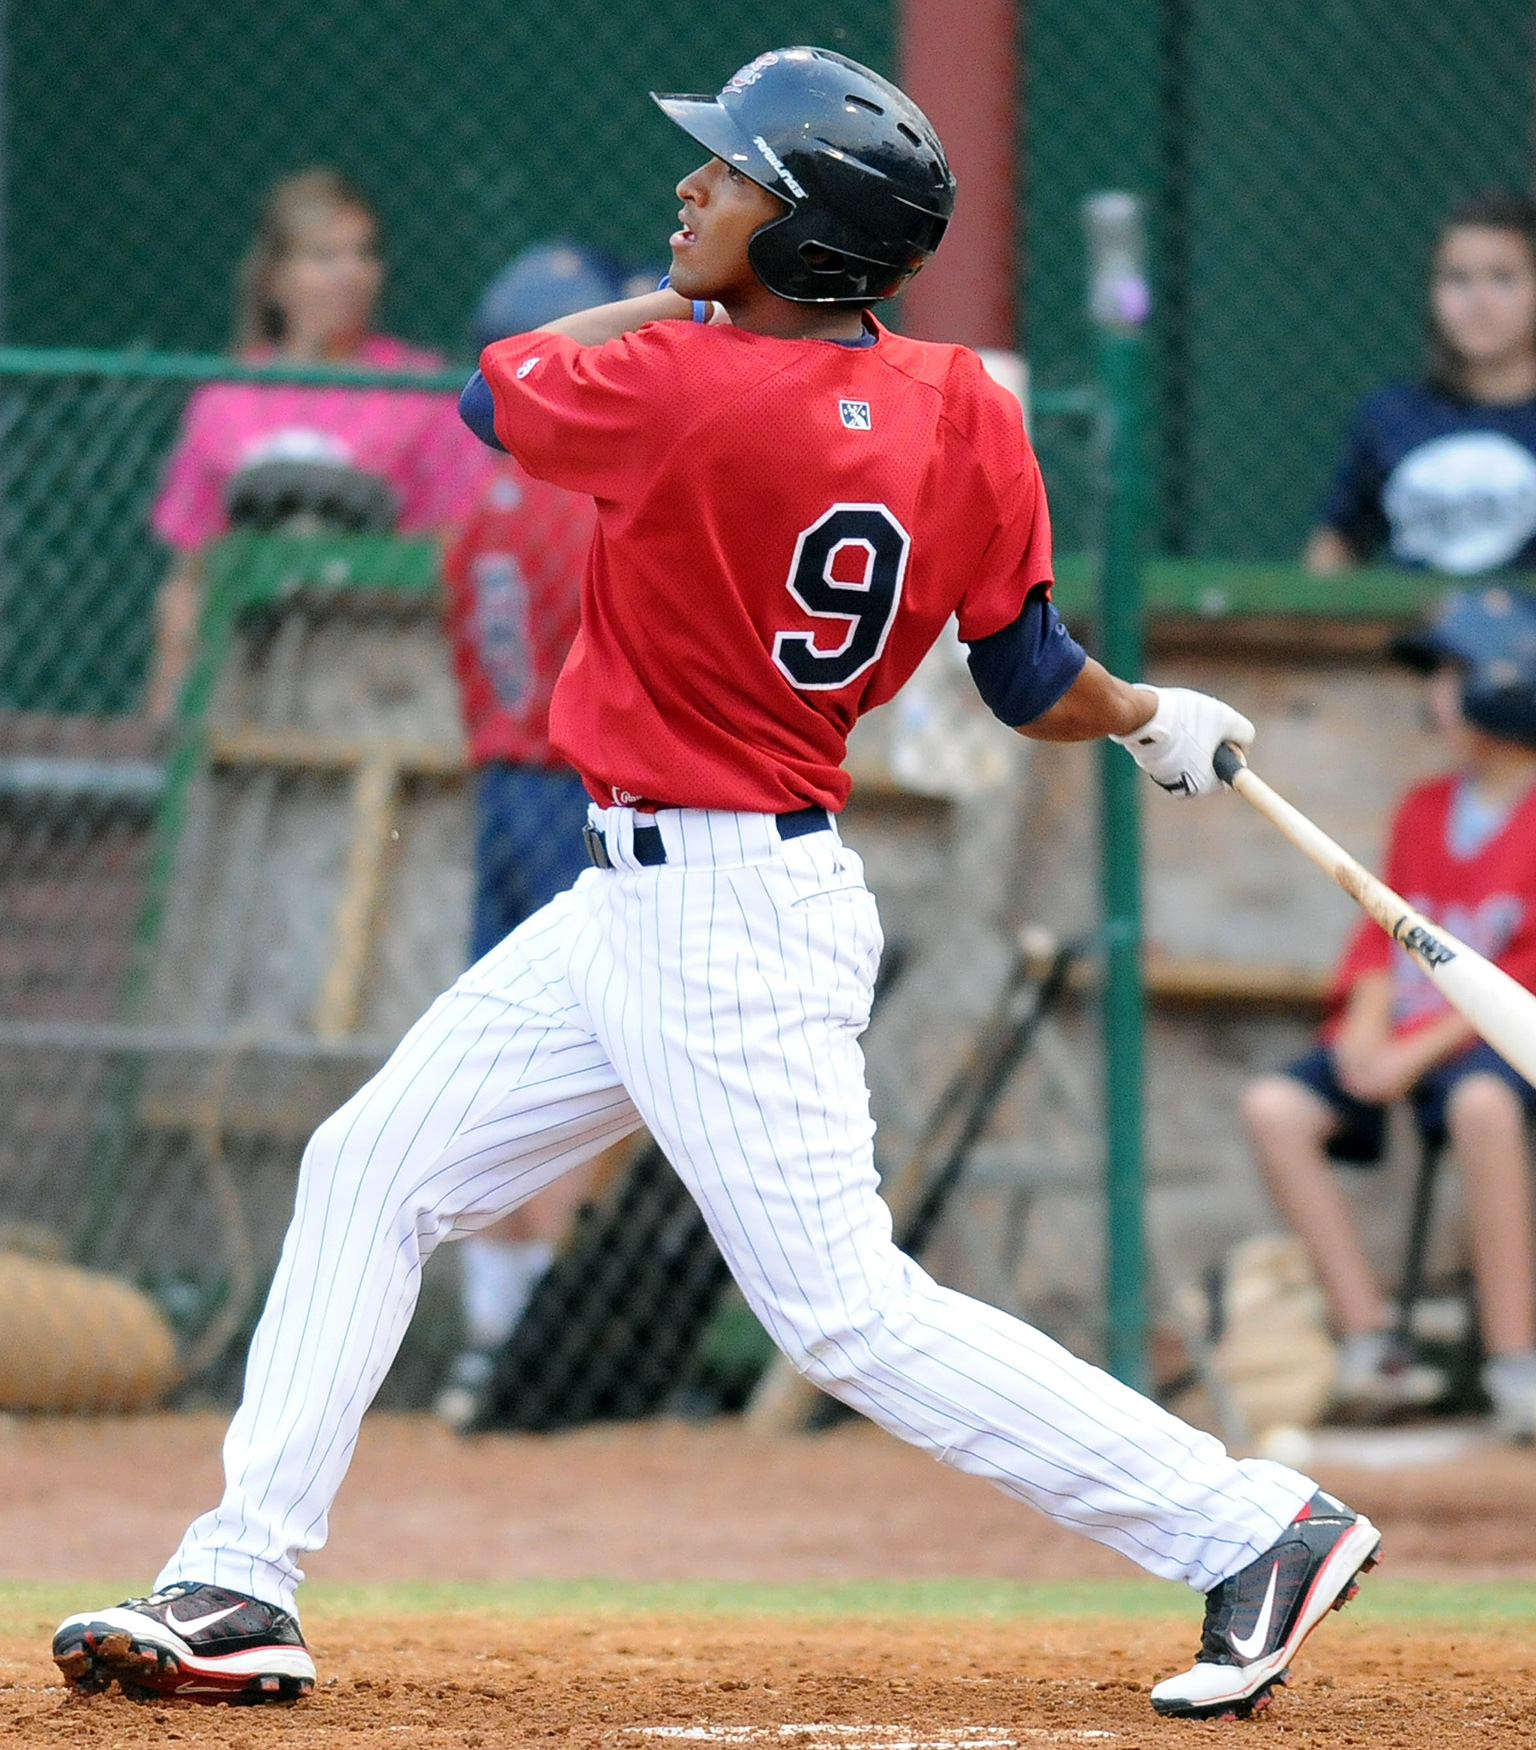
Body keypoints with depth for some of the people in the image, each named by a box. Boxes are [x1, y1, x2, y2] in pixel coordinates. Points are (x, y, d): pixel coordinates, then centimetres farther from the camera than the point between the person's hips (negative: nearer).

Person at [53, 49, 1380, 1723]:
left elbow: (493, 388, -2)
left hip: (727, 920, -10)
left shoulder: (683, 387, -23)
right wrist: (1156, 721, 23)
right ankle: (243, 1588, 14)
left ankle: (1254, 1525, -2)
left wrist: (689, 300, 11)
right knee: (372, 1166, 12)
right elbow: (1036, 683, 2)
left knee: (848, 1309, -7)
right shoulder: (961, 407, -2)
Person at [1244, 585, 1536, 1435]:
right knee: (1275, 1106, -18)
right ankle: (1369, 1343, -21)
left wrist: (1420, 1052, -17)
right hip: (1401, 1039, 7)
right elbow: (1384, 938, 15)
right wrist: (1364, 1027, -5)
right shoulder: (1421, 812, 16)